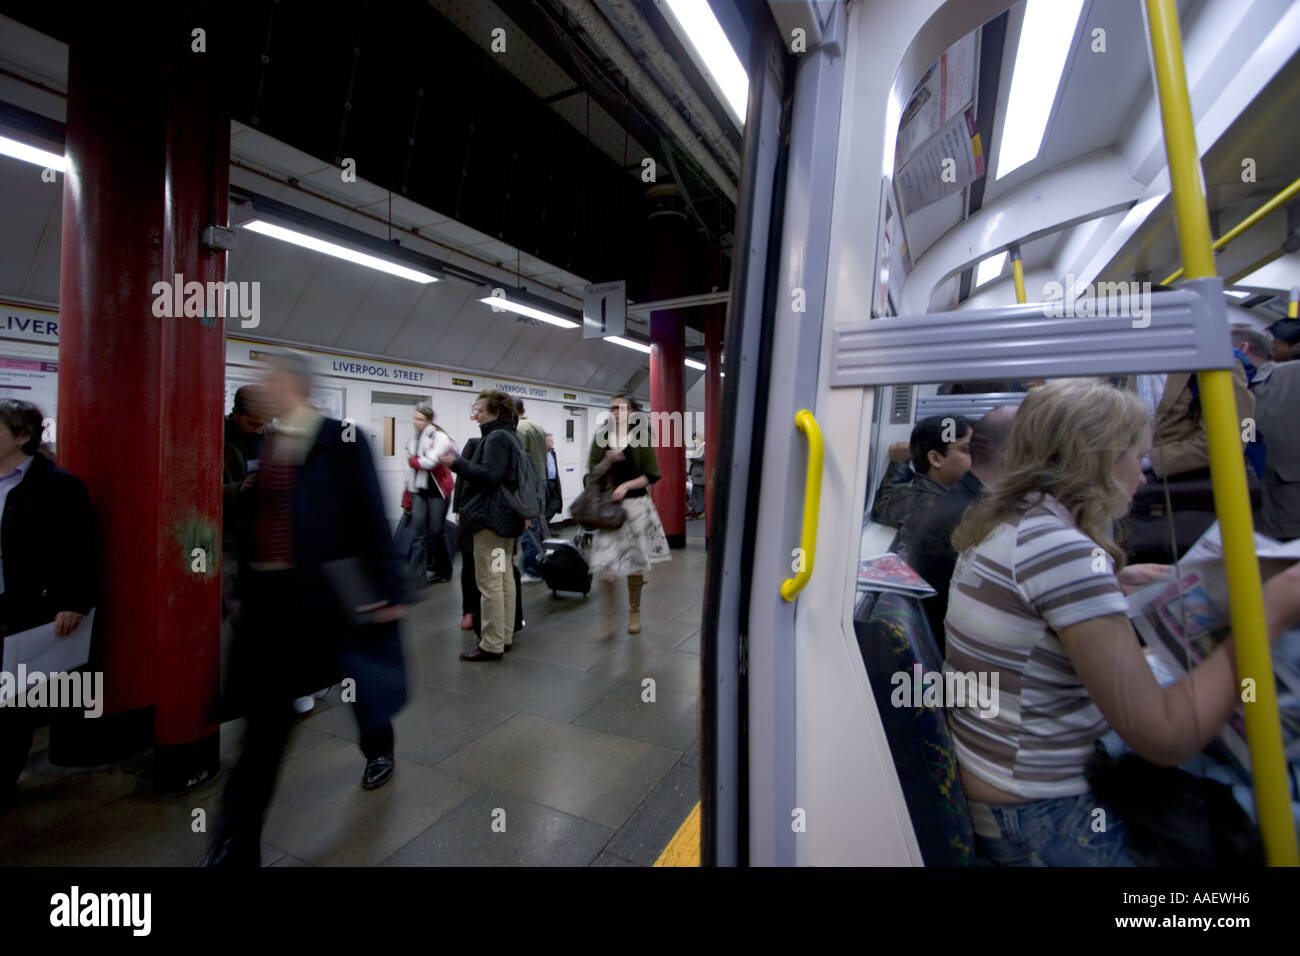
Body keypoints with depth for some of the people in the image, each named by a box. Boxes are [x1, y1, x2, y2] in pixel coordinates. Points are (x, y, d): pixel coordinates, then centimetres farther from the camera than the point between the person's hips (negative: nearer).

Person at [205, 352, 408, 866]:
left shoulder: (342, 440, -10)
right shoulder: (263, 444, 9)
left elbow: (370, 517, -12)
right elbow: (247, 520, 14)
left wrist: (387, 588, -12)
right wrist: (243, 588, 16)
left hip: (324, 591, -5)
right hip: (269, 593, 5)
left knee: (358, 677, 16)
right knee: (265, 714, 8)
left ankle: (379, 750, 47)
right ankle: (236, 843, 21)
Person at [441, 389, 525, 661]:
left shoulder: (496, 437, -14)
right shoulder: (509, 436, 18)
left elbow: (490, 475, -25)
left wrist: (457, 463, -19)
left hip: (491, 518, -11)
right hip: (507, 517, 11)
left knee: (489, 582, -5)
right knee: (505, 578, 15)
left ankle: (492, 645, 1)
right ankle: (505, 635, 25)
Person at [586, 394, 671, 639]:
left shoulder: (640, 439, 0)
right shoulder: (601, 438, 6)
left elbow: (651, 476, -2)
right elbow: (593, 474, 4)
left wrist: (626, 485, -14)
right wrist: (608, 460, -14)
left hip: (635, 504, -1)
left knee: (635, 560, 8)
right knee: (603, 564, -8)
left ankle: (634, 611, 29)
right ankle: (611, 614, 12)